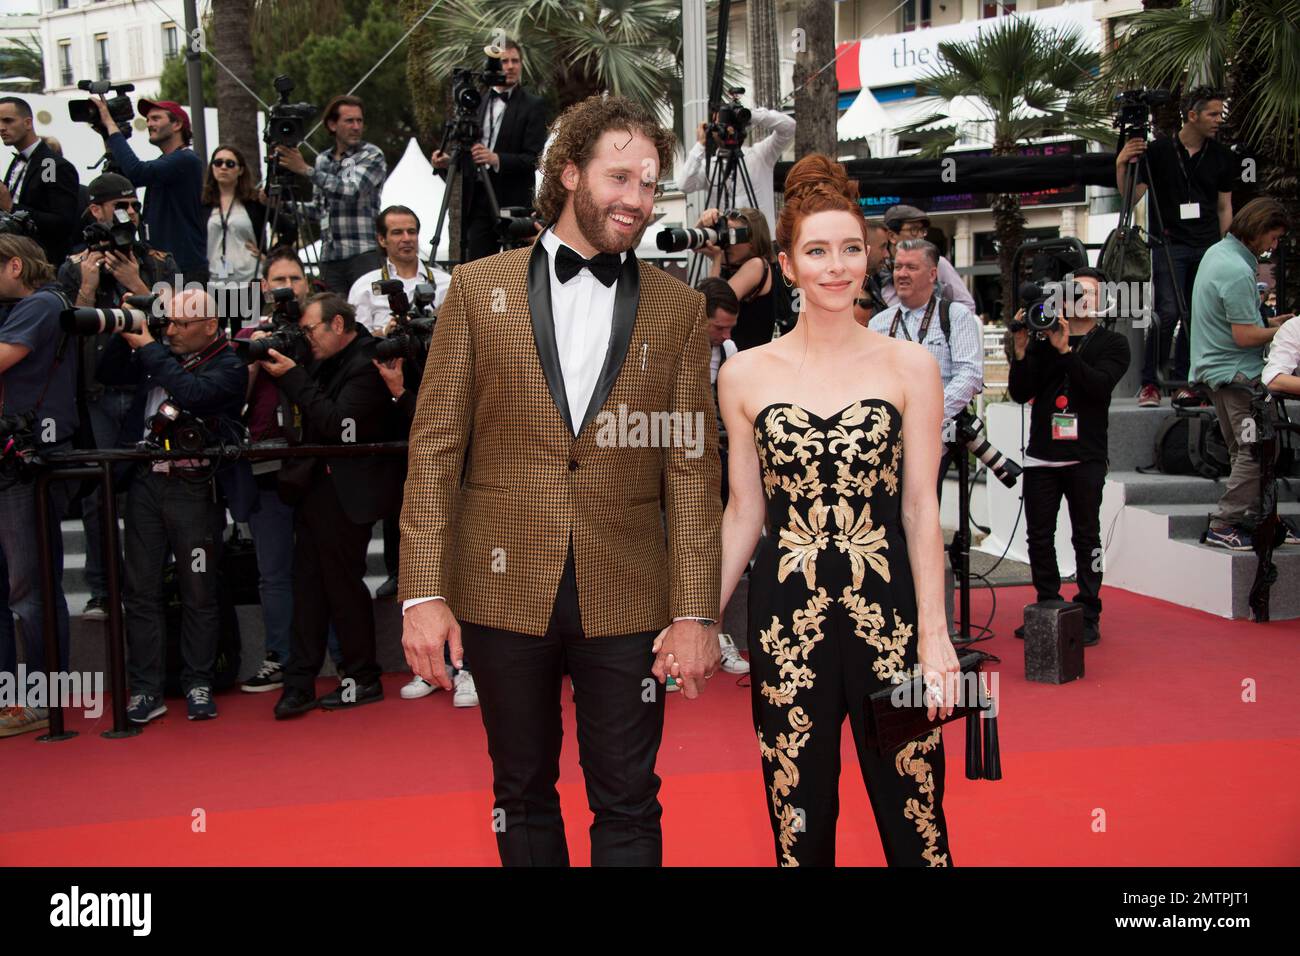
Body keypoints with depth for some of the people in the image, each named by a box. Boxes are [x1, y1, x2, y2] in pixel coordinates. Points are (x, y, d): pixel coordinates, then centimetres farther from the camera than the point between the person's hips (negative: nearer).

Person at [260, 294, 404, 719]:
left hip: (346, 491, -8)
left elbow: (336, 424, -23)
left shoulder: (366, 365, -15)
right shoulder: (328, 361, 12)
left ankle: (363, 680, 14)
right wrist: (275, 365, 2)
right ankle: (299, 683, 11)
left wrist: (293, 377, -18)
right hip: (315, 488, 8)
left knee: (343, 583, 0)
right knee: (308, 585, 7)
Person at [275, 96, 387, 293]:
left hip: (363, 253, -5)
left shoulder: (372, 155, 0)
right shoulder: (323, 160, 16)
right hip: (330, 256, 5)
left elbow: (351, 189, -16)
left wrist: (305, 170, -13)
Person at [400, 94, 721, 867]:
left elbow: (693, 467, 0)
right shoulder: (478, 289, 2)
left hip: (626, 599, 0)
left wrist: (695, 613, -6)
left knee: (628, 803, 8)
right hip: (504, 592, 0)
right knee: (522, 794, 15)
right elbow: (435, 447, -1)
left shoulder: (680, 309, 3)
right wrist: (423, 593, -7)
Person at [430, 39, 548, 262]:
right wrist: (448, 161, -3)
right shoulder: (478, 103, 15)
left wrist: (497, 159, -25)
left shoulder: (533, 105, -1)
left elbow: (533, 158, -9)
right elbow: (471, 151, 18)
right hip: (479, 202, 4)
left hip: (515, 203, -4)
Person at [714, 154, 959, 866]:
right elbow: (743, 512, 9)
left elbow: (921, 508, 0)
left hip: (887, 606, -1)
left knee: (913, 816, 4)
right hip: (786, 616, 1)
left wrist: (934, 633, -6)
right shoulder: (745, 374, 4)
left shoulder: (909, 365, 1)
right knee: (799, 821, 10)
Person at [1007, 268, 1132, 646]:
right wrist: (1021, 349, -9)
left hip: (1086, 457, -2)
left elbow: (1099, 385, -13)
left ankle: (1088, 617, 7)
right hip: (1042, 455, 3)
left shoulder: (1111, 343, 6)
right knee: (1039, 537, 4)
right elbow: (1020, 393, 2)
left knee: (1086, 537, 1)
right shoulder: (1042, 340, 11)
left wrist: (1065, 350, -19)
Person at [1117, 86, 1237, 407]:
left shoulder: (1222, 157, 9)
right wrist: (1122, 166, -18)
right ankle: (1150, 383, -7)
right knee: (1168, 312, -15)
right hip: (1170, 245, -4)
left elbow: (1224, 207, 15)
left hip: (1208, 247, 4)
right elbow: (1131, 197, -2)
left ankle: (1182, 383, 10)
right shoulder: (1158, 150, -1)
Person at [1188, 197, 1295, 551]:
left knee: (1246, 451, 14)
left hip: (1216, 369, 11)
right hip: (1236, 373, -11)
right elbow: (1244, 336, -20)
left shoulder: (1217, 252, 11)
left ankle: (1257, 518, 19)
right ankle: (1223, 525, -7)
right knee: (1256, 452, -8)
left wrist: (1268, 322, 15)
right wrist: (1283, 330, -7)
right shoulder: (1237, 272, -21)